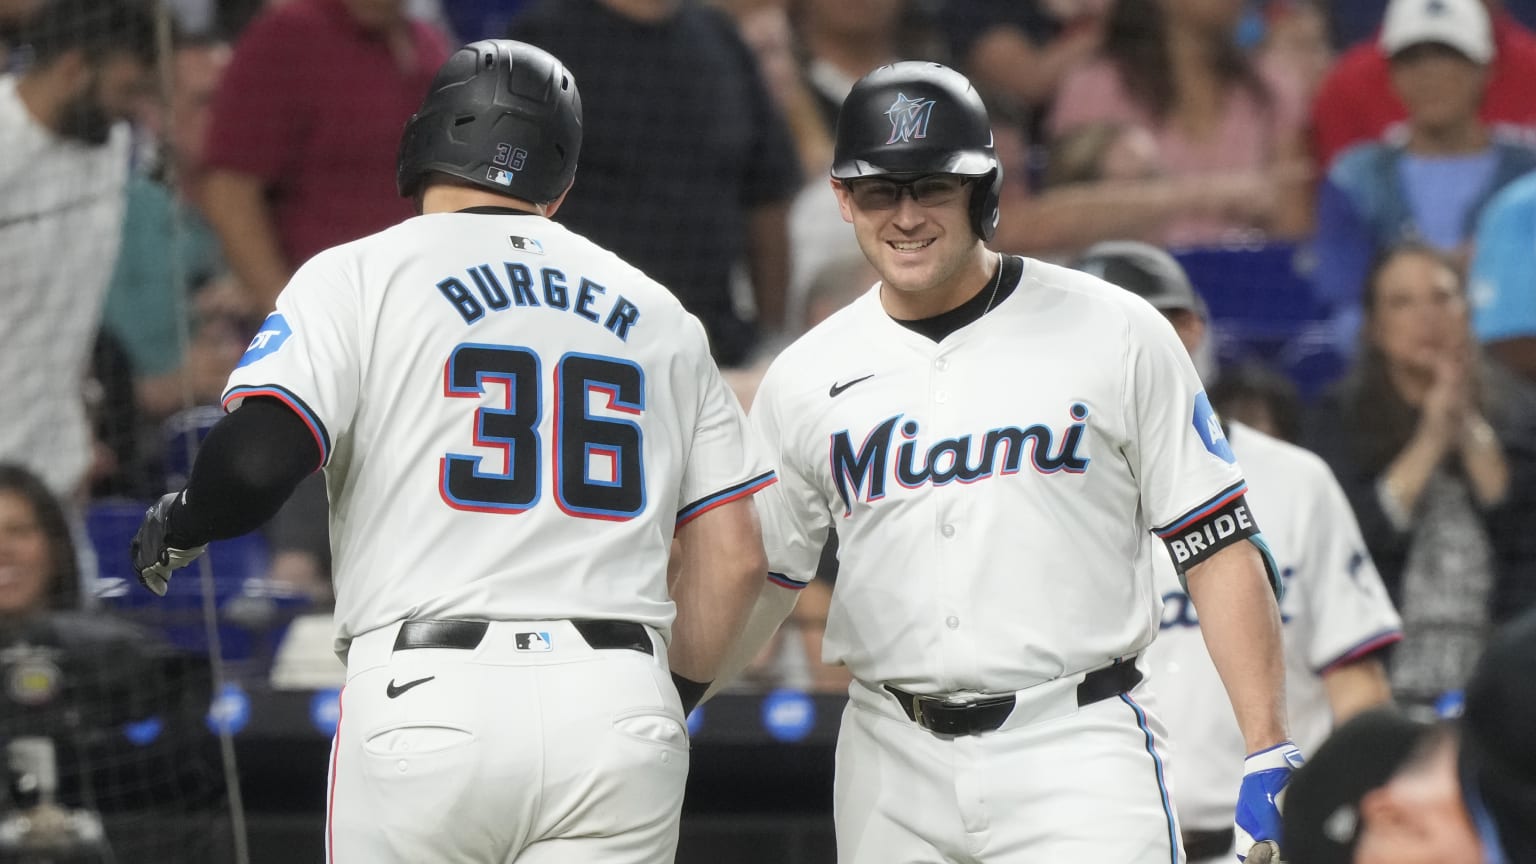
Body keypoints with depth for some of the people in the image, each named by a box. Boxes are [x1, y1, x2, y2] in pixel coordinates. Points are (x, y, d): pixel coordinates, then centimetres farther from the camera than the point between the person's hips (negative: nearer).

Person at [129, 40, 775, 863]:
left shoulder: (356, 278, 6)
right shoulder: (656, 313, 18)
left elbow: (256, 460, -10)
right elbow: (735, 554, 13)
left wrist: (176, 527, 11)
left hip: (430, 703, -3)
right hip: (620, 713, 3)